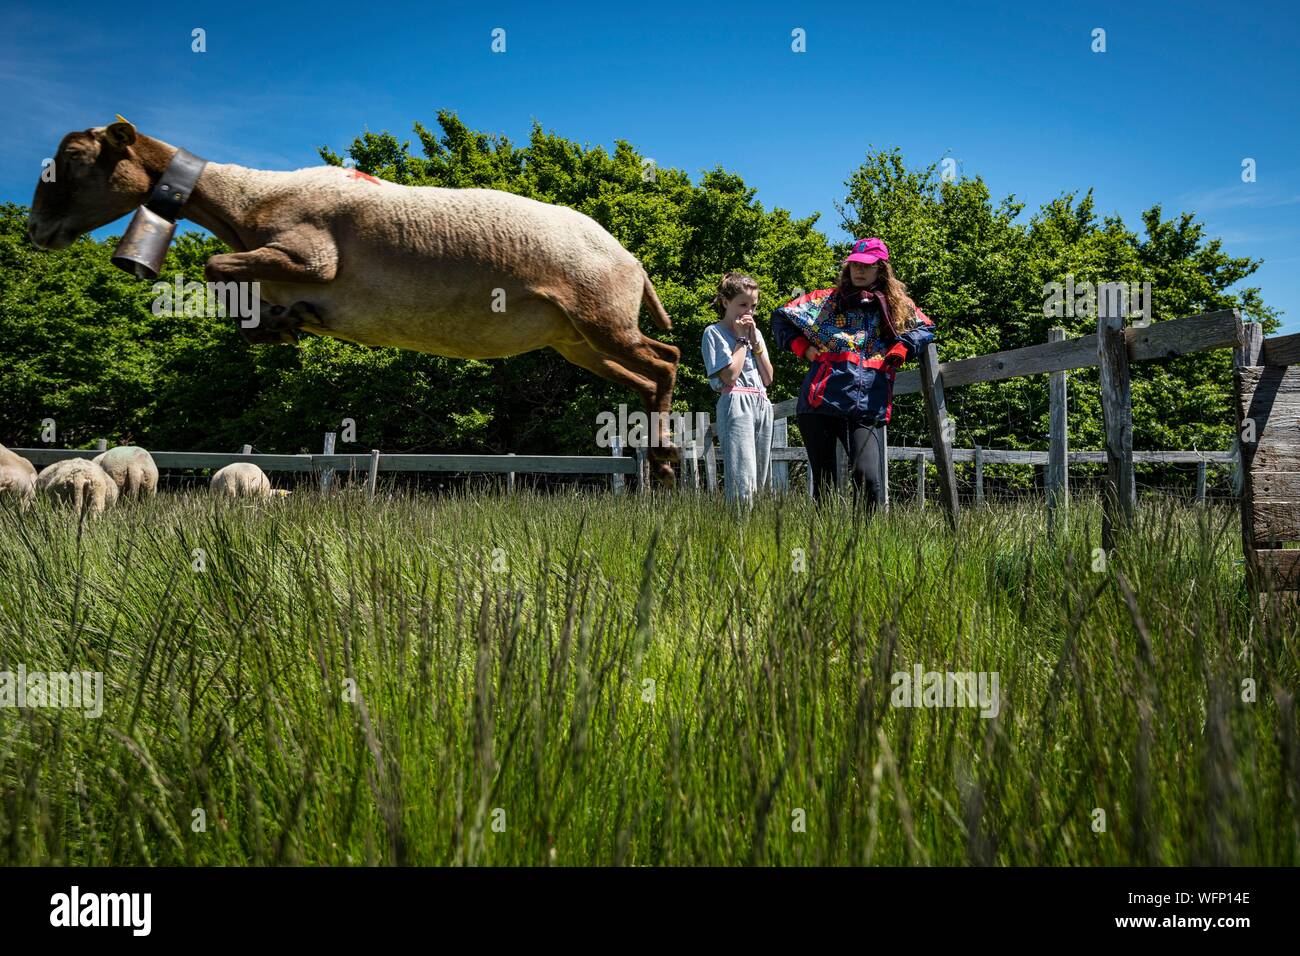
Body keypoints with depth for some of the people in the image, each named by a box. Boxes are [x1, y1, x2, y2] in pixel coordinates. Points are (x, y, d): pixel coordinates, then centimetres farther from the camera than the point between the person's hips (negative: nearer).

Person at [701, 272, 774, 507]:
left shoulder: (755, 332, 19)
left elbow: (768, 378, 11)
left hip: (762, 406, 7)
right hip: (736, 404, -7)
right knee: (742, 479, -17)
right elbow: (730, 375, -11)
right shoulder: (714, 333, 1)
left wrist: (755, 341, 4)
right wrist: (741, 339, -3)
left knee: (759, 478, 3)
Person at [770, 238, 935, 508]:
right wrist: (803, 348, 5)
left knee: (868, 478, -18)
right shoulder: (827, 300, 14)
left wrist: (900, 350, 2)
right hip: (820, 403, 1)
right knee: (823, 481, 4)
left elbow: (926, 329, 17)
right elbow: (781, 316, 17)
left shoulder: (898, 306, 16)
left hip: (868, 407, -1)